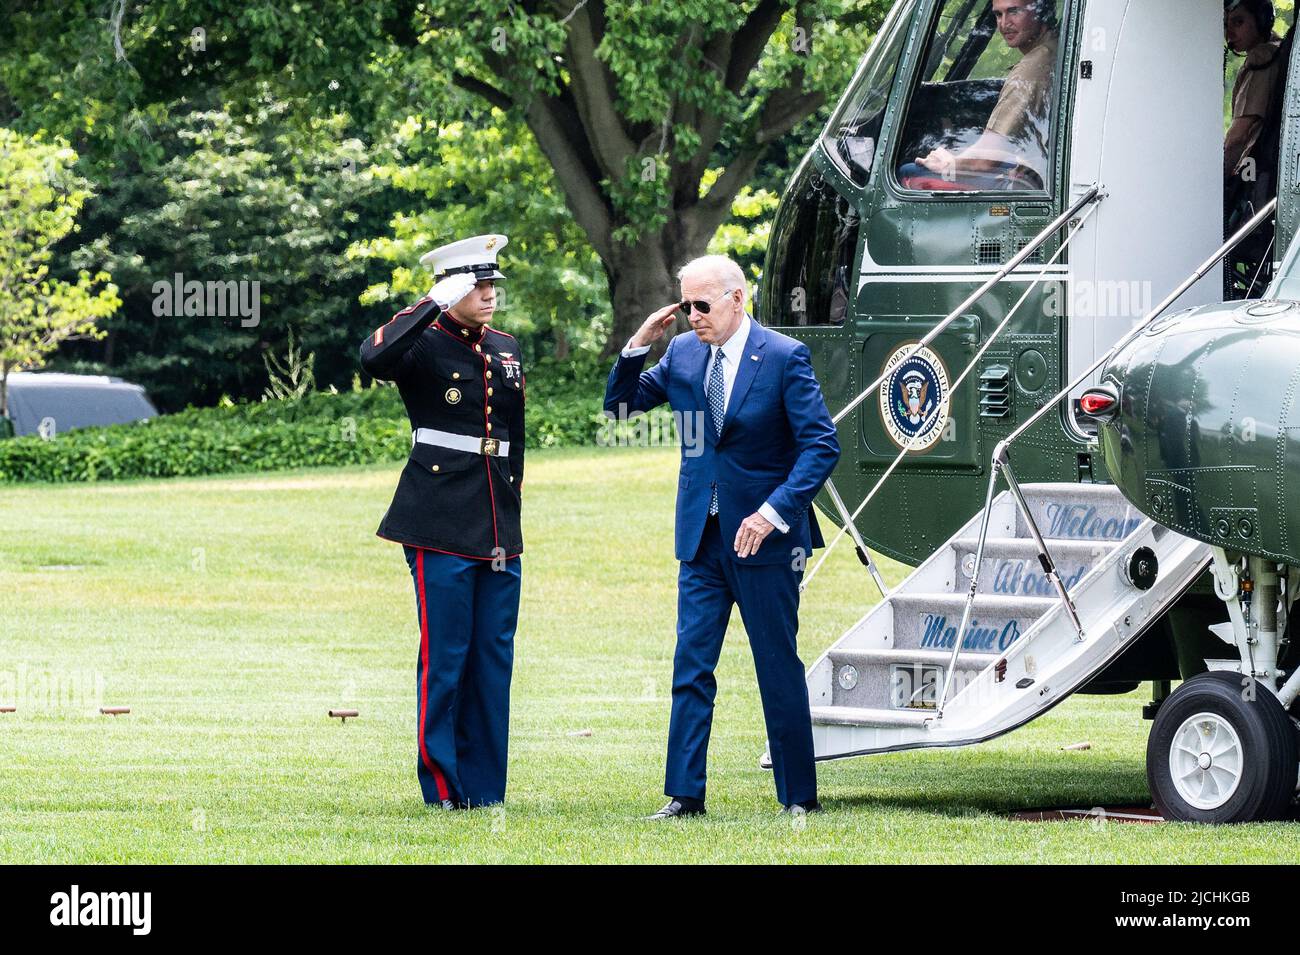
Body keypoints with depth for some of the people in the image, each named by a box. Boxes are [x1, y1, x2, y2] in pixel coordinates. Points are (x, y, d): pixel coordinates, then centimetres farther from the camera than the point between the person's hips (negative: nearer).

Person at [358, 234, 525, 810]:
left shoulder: (506, 350, 15)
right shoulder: (423, 346, -6)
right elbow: (374, 358, -29)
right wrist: (435, 304, -26)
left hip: (498, 527, 7)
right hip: (441, 528, -7)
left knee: (494, 659, 7)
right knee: (445, 657, -4)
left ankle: (484, 786, 12)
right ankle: (442, 785, 1)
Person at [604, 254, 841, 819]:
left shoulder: (783, 358, -9)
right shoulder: (683, 354, 6)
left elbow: (822, 444, -12)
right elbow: (620, 407, 12)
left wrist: (775, 511, -22)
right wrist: (638, 347, -5)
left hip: (762, 538, -4)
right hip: (701, 537, 4)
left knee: (779, 671, 2)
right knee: (691, 667, 0)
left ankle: (799, 797, 11)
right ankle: (684, 795, 2)